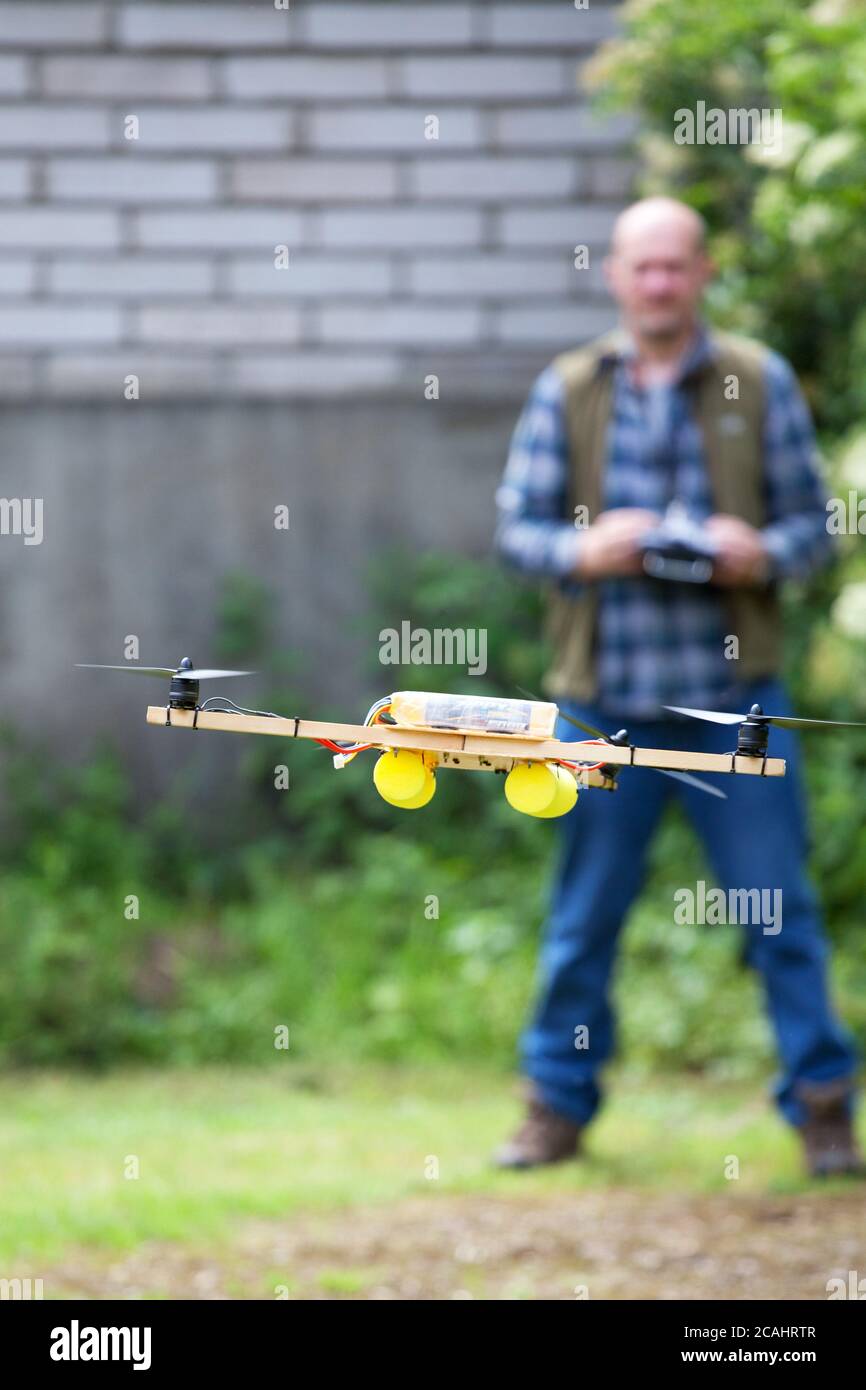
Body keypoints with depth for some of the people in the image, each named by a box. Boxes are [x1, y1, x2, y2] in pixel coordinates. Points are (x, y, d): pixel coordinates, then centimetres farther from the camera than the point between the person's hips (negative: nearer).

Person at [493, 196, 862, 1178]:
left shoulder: (759, 381, 4)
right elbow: (514, 526, 4)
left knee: (779, 907, 1)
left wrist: (764, 553, -16)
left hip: (734, 699, -1)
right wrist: (581, 551, -15)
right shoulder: (566, 391, 5)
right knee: (584, 913, 8)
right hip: (606, 700, 1)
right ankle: (558, 1104, 20)